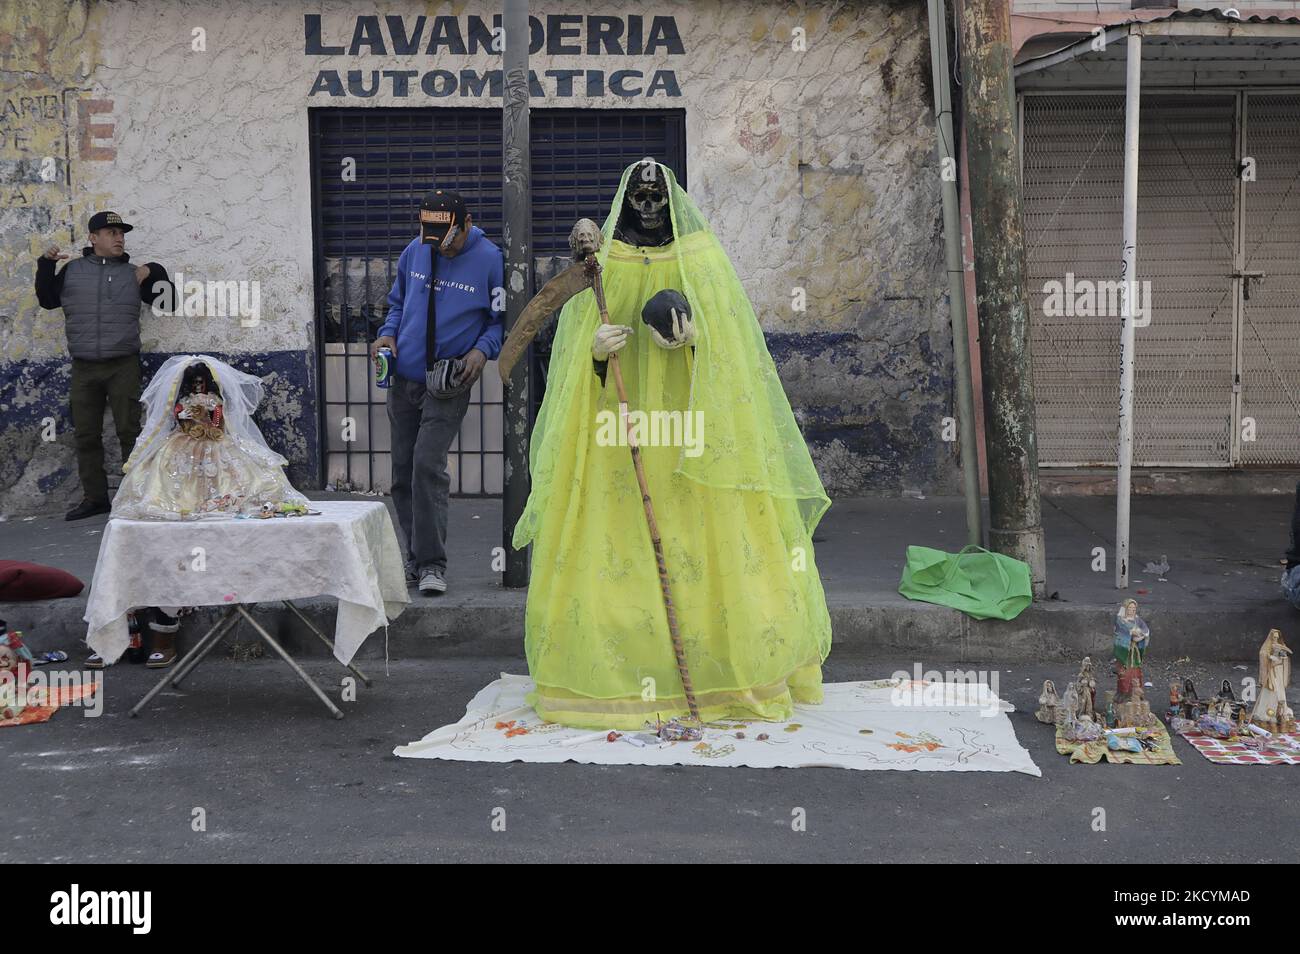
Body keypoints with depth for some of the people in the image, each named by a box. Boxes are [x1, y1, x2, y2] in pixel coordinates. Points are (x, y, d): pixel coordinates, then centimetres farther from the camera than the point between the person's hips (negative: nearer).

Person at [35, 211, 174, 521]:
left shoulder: (133, 274, 8)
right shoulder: (72, 270, 10)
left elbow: (165, 300, 9)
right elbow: (47, 300, 14)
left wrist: (155, 274, -6)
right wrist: (45, 265, 4)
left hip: (123, 366, -2)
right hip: (83, 368, 2)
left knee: (129, 431, -3)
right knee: (86, 435, 5)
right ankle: (94, 497, 13)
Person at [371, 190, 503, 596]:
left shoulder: (489, 259, -8)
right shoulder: (414, 251, 5)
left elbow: (501, 319, 0)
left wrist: (482, 350, -17)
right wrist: (388, 333, 1)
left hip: (448, 384, -5)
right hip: (403, 378, 5)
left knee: (428, 464, -16)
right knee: (403, 469, 8)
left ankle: (432, 563, -9)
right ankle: (413, 559, 20)